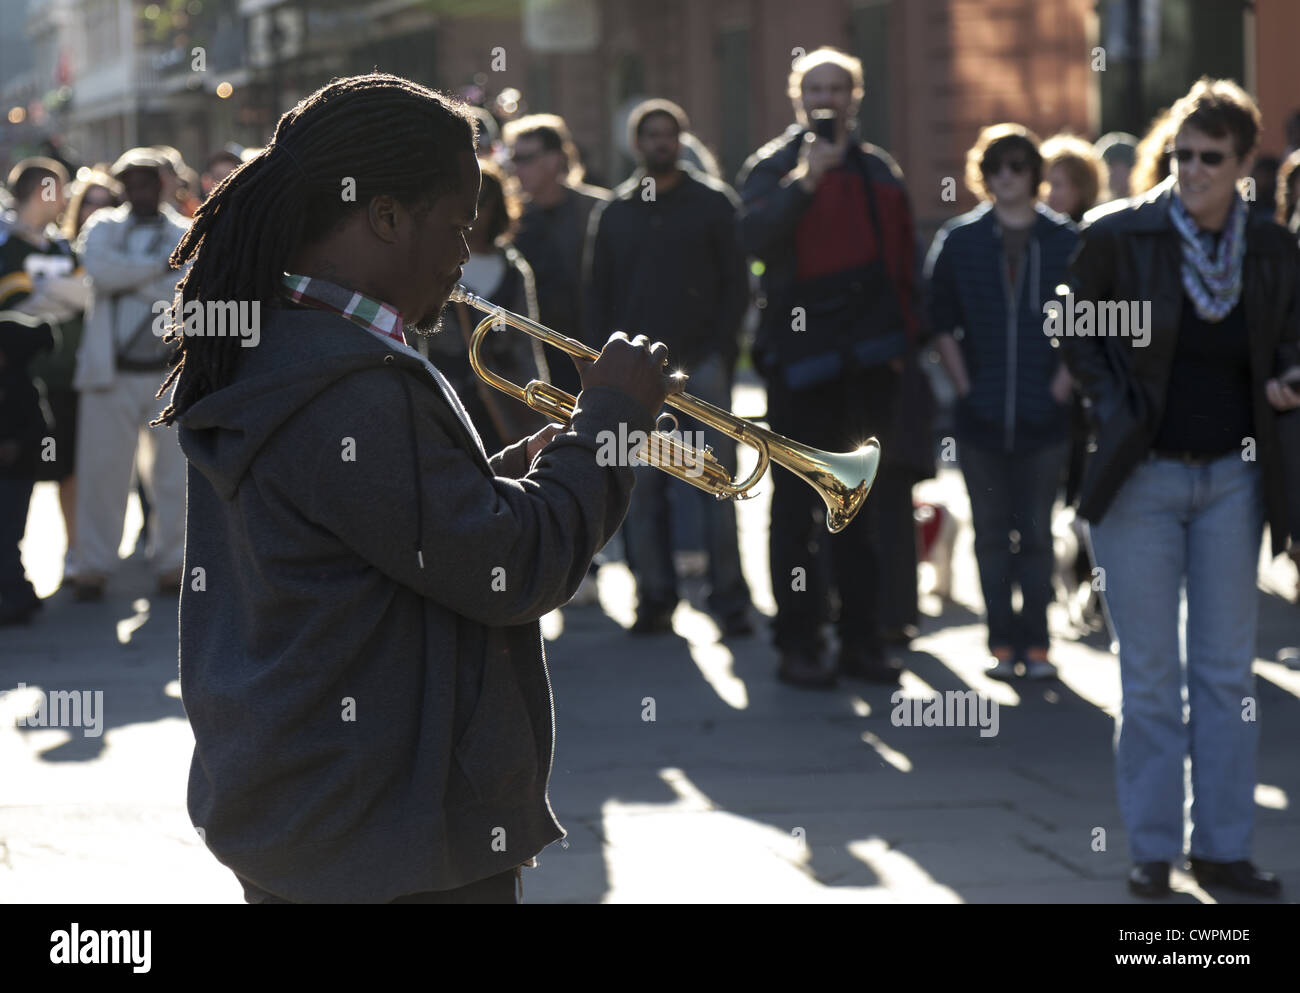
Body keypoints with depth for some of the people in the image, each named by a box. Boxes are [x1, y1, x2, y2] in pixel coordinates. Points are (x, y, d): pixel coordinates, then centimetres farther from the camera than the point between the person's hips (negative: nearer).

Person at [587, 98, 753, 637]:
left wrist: (722, 351, -6)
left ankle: (729, 598, -3)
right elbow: (599, 295, 15)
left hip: (701, 364, -2)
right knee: (642, 487, -1)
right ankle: (654, 597, 5)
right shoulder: (612, 213, 13)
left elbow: (737, 284, 5)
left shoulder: (713, 202, 7)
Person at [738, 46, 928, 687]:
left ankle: (862, 640, 16)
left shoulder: (878, 171, 15)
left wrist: (906, 341, 9)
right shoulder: (774, 166, 0)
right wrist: (805, 180, -28)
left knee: (861, 509, 10)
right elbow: (754, 238, -19)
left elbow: (904, 263, 17)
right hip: (800, 361, -5)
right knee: (798, 507, -3)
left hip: (870, 362, 5)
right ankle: (799, 646, 0)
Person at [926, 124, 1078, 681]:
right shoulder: (958, 240, 4)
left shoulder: (1066, 242, 1)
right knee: (991, 534, 6)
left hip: (1045, 417, -1)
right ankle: (1002, 642, 12)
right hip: (981, 417, 1)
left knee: (1036, 534, 3)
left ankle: (1036, 643, 9)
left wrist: (1064, 383, -4)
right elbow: (940, 322, 7)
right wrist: (964, 386, 0)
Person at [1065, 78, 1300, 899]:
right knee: (1150, 676, 2)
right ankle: (1153, 849, 11)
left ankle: (1224, 847, 14)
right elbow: (1079, 333, 4)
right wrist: (1116, 409, -8)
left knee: (1228, 671, 6)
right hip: (1142, 474, -2)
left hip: (1233, 476, 2)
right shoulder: (1118, 235, -8)